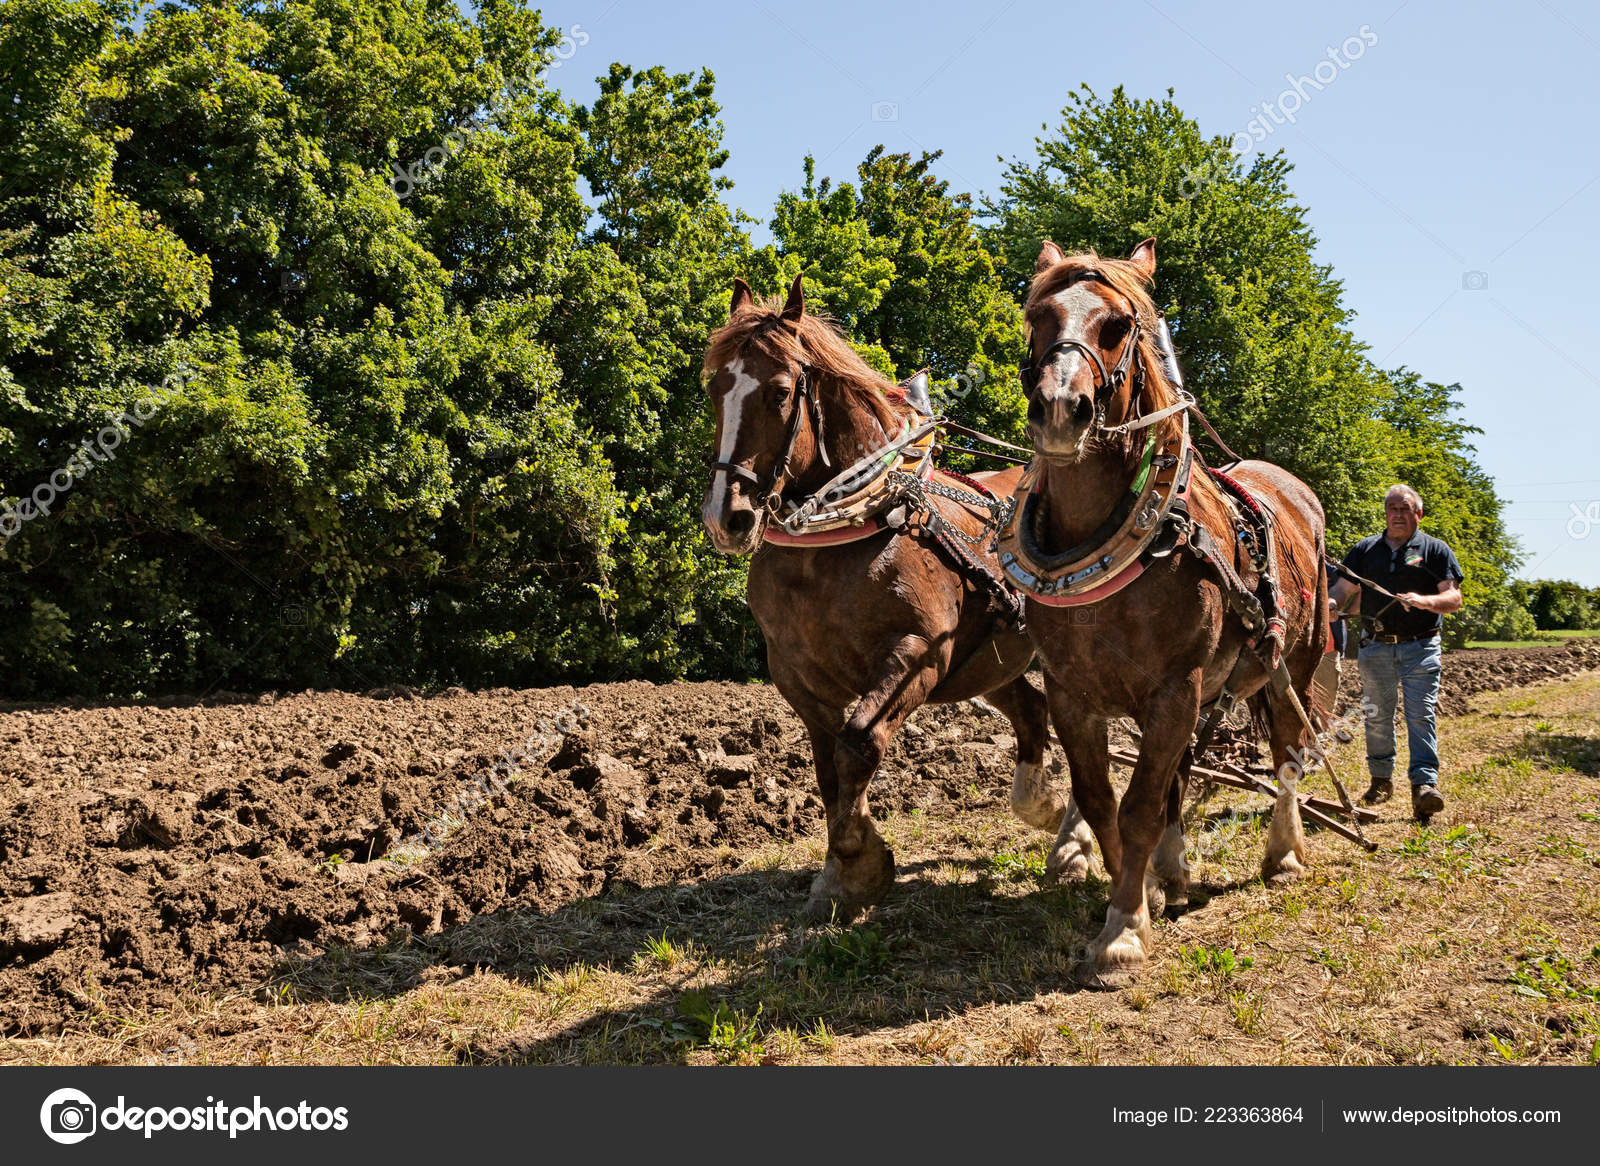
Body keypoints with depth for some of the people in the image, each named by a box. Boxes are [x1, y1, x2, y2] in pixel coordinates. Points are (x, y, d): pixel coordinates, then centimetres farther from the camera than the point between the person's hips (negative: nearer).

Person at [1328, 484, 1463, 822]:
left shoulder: (1435, 550, 6)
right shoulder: (1365, 550, 13)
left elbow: (1454, 598, -1)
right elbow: (1343, 587, 7)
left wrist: (1424, 601, -22)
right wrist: (1331, 603, -17)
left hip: (1420, 647, -3)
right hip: (1375, 647, 3)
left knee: (1420, 716, -11)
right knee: (1377, 716, 7)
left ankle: (1425, 784, -17)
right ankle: (1381, 780, 20)